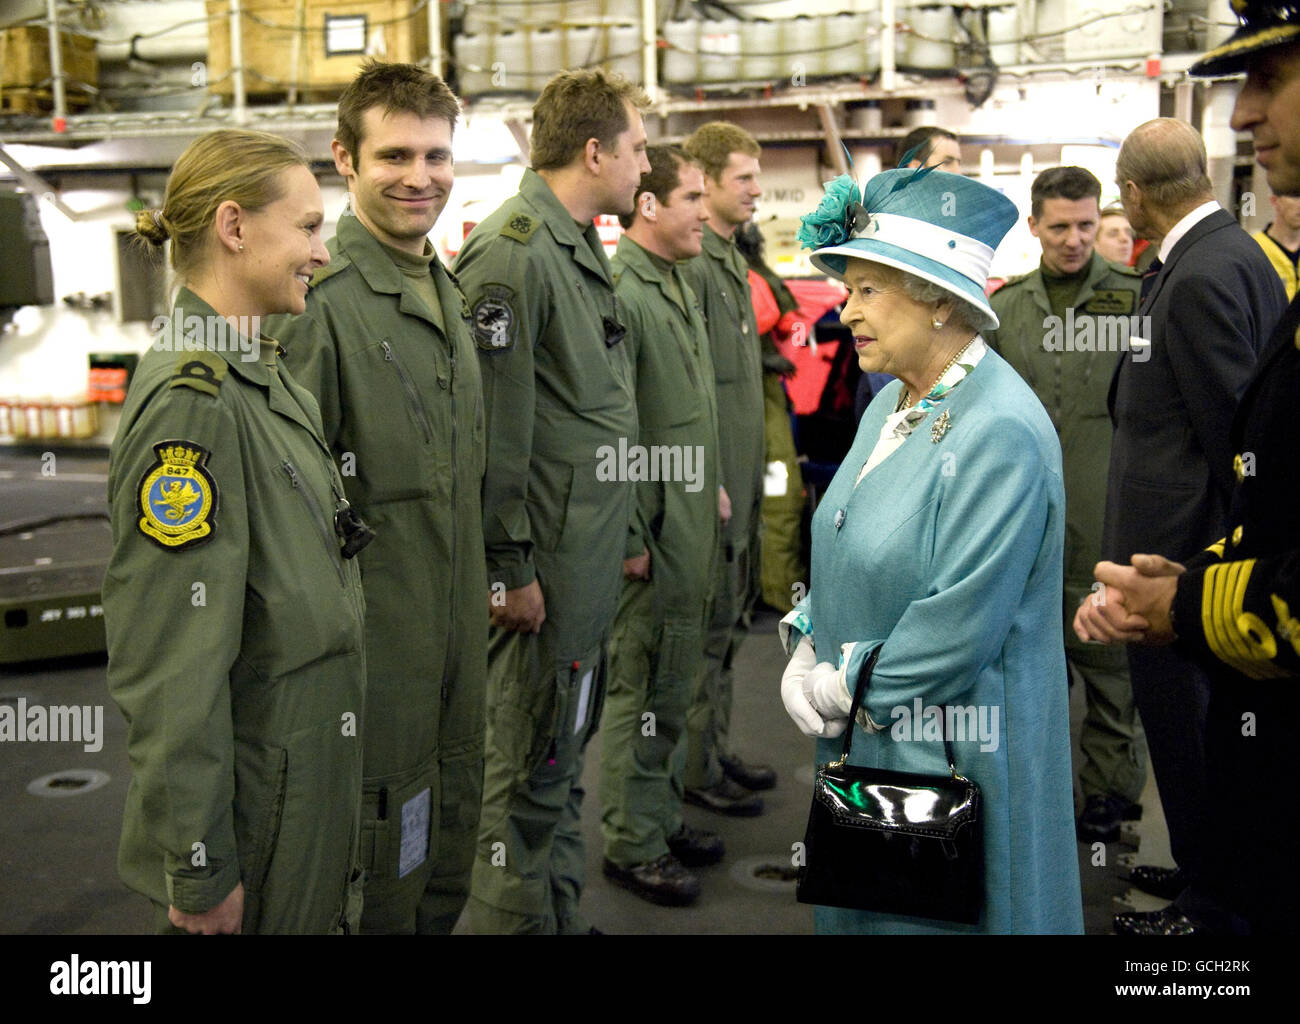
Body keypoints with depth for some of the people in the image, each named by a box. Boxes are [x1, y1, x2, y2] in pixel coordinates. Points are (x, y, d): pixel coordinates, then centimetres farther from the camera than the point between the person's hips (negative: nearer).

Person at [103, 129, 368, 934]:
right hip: (254, 809, -9)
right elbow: (171, 666, -25)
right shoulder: (189, 400, -23)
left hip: (312, 773, 9)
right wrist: (200, 871, -21)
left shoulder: (263, 376, 7)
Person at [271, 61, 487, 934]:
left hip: (458, 630, 8)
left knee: (449, 860, 21)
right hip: (374, 638, -8)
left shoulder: (450, 292, 11)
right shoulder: (320, 303, -17)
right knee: (381, 877, 7)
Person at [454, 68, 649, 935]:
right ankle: (514, 917, 17)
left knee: (566, 753, 20)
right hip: (545, 569, -10)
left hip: (589, 563, 10)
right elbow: (494, 427, -21)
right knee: (530, 772, 2)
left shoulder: (584, 250, 15)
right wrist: (510, 566, -19)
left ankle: (561, 913, 34)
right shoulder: (513, 254, -17)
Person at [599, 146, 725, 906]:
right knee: (644, 686, 3)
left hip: (694, 524, 9)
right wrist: (629, 538, -20)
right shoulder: (619, 293, -18)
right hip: (655, 530, -9)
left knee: (676, 682, 19)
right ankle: (633, 843, 18)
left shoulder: (680, 285, 13)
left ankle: (663, 814, 34)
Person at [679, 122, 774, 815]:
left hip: (740, 478, 10)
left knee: (728, 620, 17)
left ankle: (716, 750, 29)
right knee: (705, 626, -1)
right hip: (710, 480, -10)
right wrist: (705, 480, -21)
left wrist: (749, 476, 19)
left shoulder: (730, 262, 17)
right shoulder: (688, 266, -16)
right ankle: (695, 769, 11)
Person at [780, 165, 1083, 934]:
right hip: (859, 741, 9)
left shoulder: (1001, 431, -22)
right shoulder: (891, 406, 7)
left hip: (951, 753, -8)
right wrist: (805, 653, -2)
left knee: (926, 916, 9)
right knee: (860, 907, 21)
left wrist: (845, 689, -14)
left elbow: (958, 627, -25)